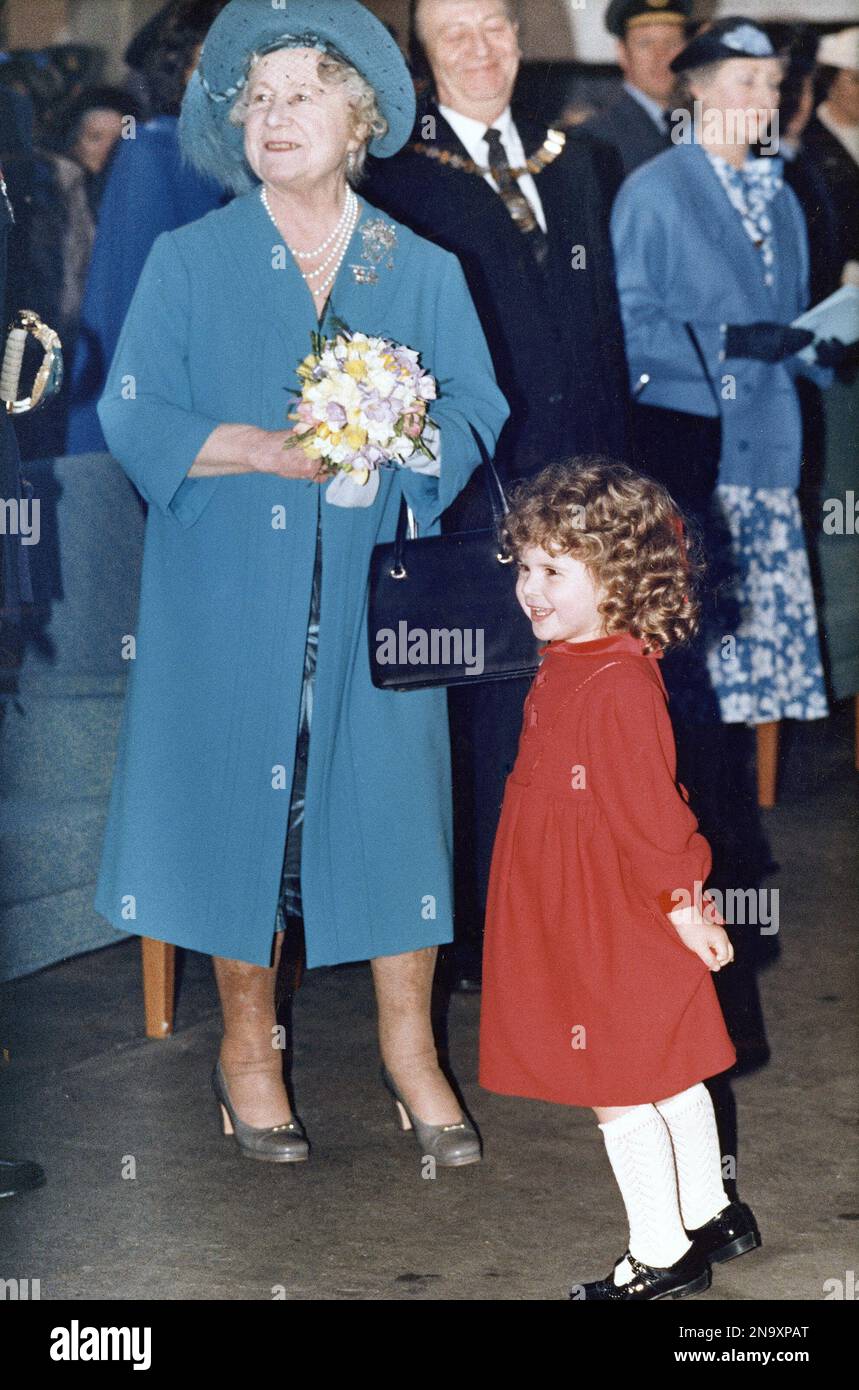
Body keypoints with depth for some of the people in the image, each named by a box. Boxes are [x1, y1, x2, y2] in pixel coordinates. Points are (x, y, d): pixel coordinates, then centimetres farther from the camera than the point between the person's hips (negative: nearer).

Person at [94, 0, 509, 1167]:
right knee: (242, 795, 2)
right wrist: (270, 449, -16)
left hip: (375, 592, 1)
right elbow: (132, 415, -2)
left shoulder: (423, 272, 8)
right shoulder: (190, 262, 5)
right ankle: (248, 1048, 18)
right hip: (233, 594, -1)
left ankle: (410, 1050, 13)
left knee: (391, 797, 0)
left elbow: (476, 420, 5)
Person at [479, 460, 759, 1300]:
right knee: (670, 1079, 21)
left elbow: (650, 811, -21)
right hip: (572, 921, 10)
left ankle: (661, 1257, 16)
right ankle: (709, 1217, 36)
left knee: (621, 1092, 3)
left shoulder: (616, 687, -25)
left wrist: (682, 905, -14)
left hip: (618, 933, -10)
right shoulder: (564, 670, 6)